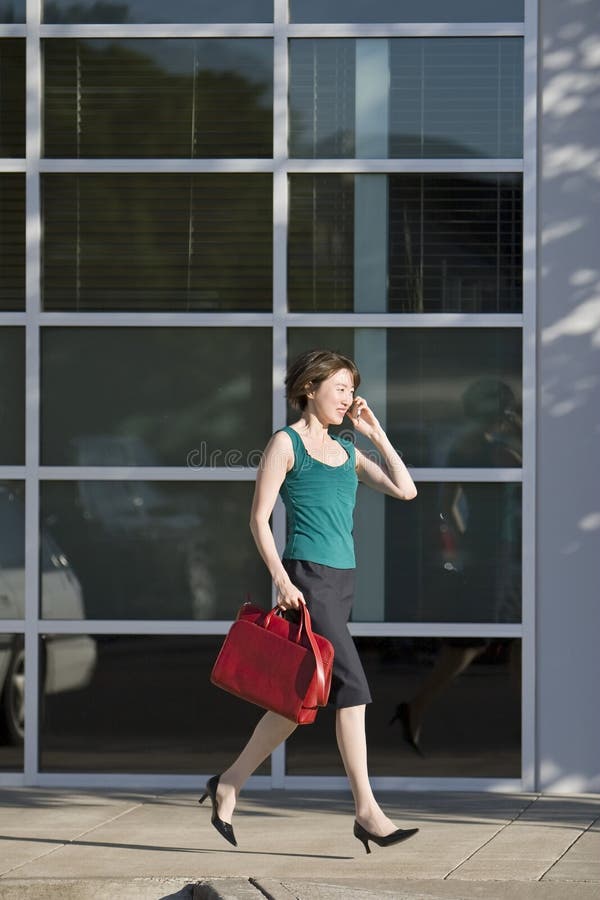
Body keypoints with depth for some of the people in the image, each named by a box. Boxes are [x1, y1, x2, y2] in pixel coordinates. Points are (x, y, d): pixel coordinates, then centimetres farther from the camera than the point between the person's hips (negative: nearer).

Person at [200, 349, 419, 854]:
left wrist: (375, 434, 9)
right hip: (308, 577, -8)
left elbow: (405, 490, 10)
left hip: (342, 581, 8)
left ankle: (229, 785, 21)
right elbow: (259, 519, -5)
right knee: (351, 684, -15)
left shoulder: (347, 452, 17)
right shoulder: (286, 443, -2)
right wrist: (282, 580, -15)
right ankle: (367, 811, -14)